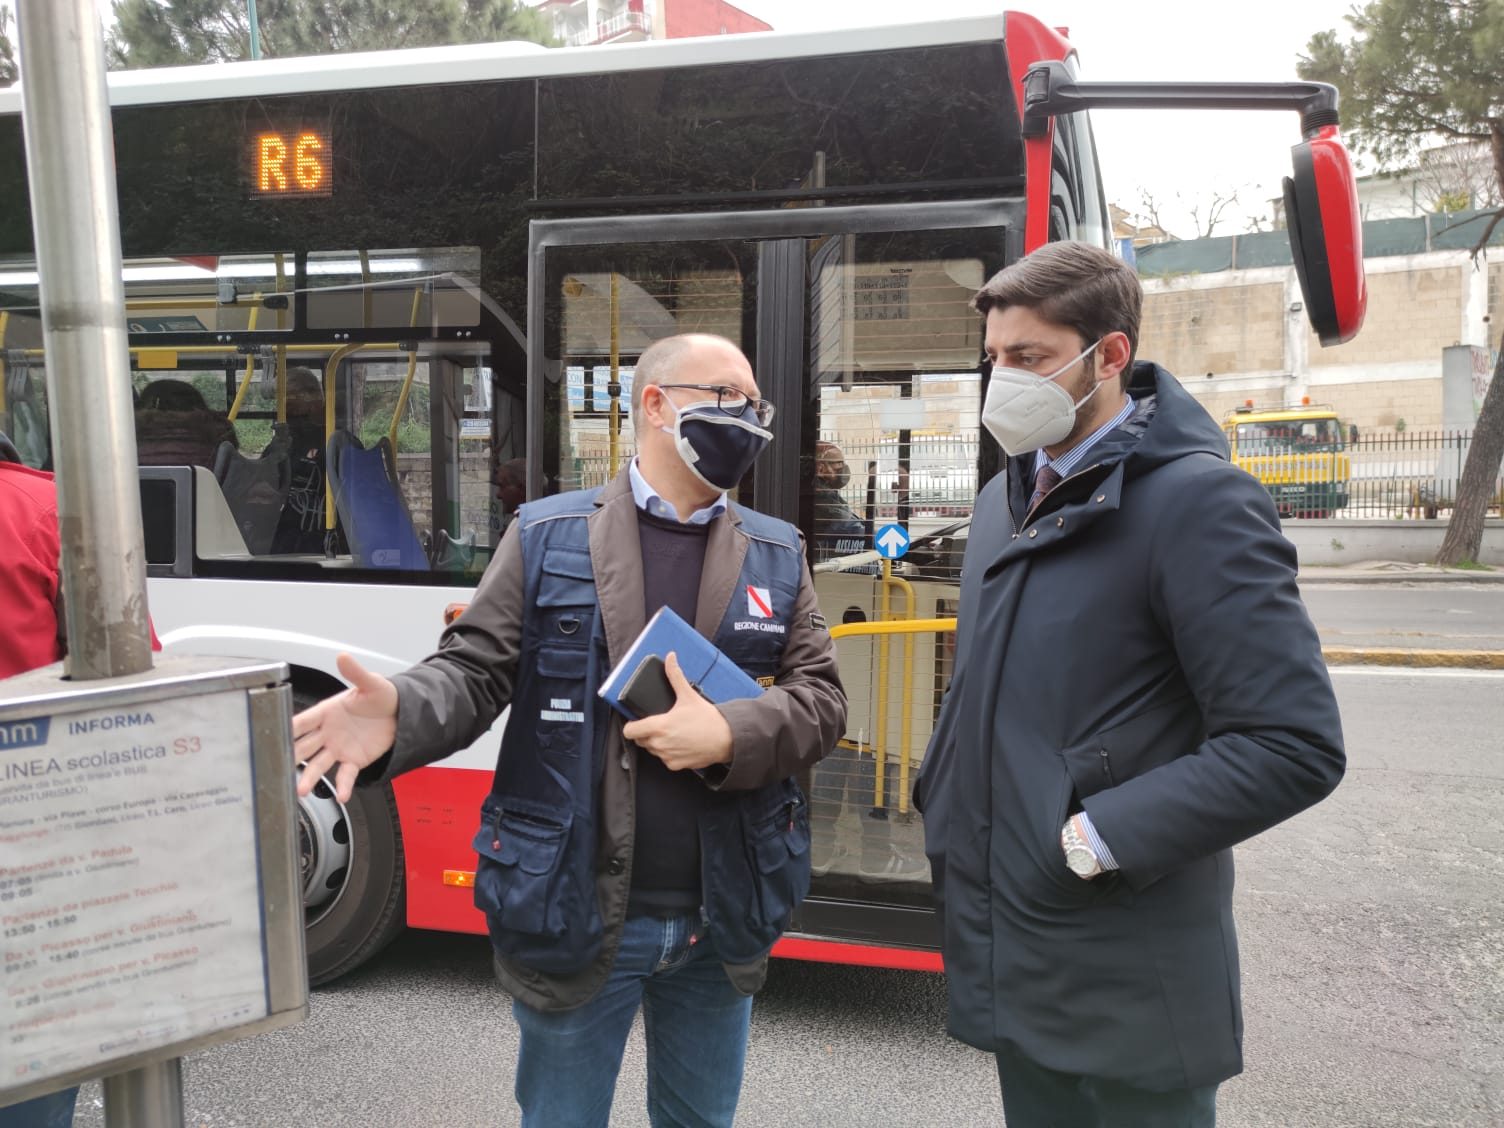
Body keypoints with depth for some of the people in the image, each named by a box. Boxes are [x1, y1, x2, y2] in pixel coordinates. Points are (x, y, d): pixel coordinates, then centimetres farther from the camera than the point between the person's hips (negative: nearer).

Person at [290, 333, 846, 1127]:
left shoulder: (777, 556, 4)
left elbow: (821, 697, -1)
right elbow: (476, 670, -6)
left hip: (722, 919, 3)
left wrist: (729, 736, -20)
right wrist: (398, 713, -27)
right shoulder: (546, 537, -2)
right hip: (573, 912, -2)